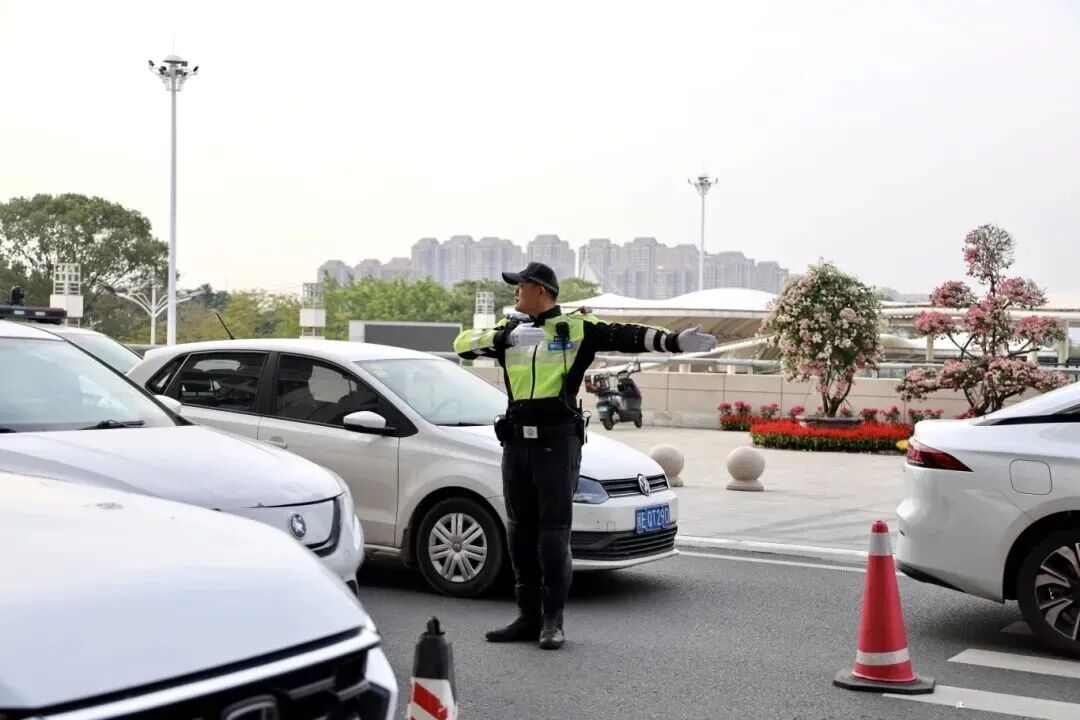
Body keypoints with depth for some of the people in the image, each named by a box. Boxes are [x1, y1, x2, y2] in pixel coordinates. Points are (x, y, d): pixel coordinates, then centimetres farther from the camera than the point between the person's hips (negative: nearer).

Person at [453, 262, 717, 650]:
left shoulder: (576, 328, -2)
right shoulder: (510, 330, 14)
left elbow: (627, 336, -11)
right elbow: (463, 344, 9)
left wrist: (674, 341, -26)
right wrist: (506, 335, -8)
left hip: (557, 442, -5)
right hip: (516, 442, 6)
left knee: (554, 534, -3)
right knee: (520, 533, 10)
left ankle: (553, 621, 5)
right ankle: (528, 618, 19)